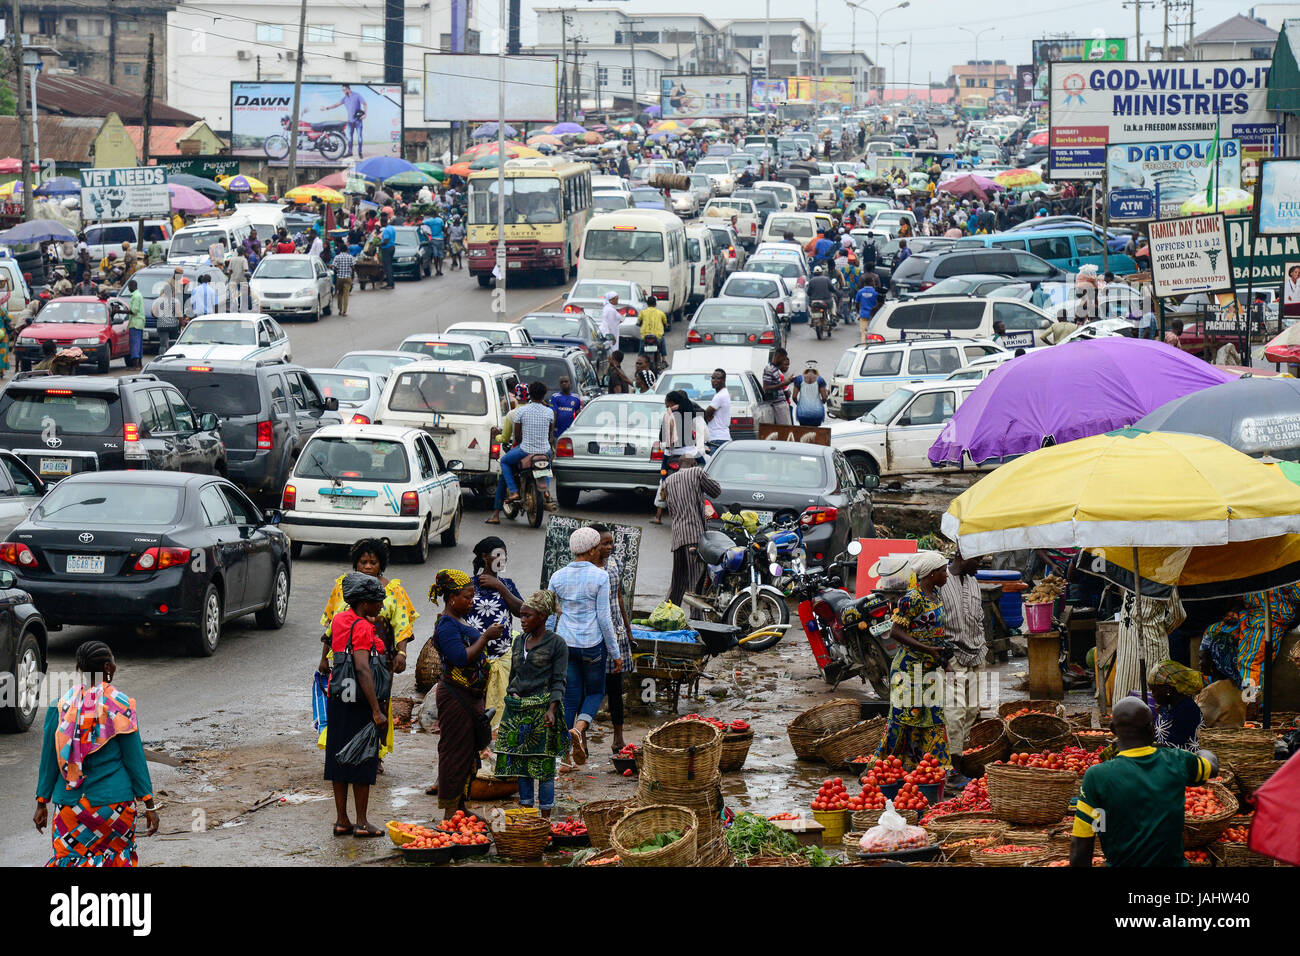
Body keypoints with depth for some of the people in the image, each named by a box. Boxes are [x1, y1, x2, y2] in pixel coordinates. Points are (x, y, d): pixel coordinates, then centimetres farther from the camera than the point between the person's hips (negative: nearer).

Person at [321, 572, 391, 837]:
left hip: (337, 697, 8)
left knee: (340, 758, 11)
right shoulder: (362, 627, -17)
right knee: (362, 762, 1)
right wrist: (377, 710, -26)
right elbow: (362, 669, -25)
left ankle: (341, 820, 17)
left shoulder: (339, 620, 8)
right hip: (359, 701, -8)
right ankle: (361, 823, 6)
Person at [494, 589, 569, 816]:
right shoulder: (519, 641, 13)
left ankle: (545, 817, 3)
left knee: (543, 763, -3)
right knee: (520, 761, 7)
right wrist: (509, 701, 14)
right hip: (517, 709, 6)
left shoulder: (556, 644, -4)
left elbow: (559, 681, -8)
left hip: (541, 710, -6)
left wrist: (552, 710, -18)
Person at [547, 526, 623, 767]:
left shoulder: (558, 577, 1)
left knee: (571, 696, 11)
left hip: (565, 644, 3)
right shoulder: (600, 577, -11)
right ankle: (579, 728, -14)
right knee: (595, 691, 15)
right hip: (591, 644, -3)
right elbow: (604, 618, -10)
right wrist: (615, 653, -2)